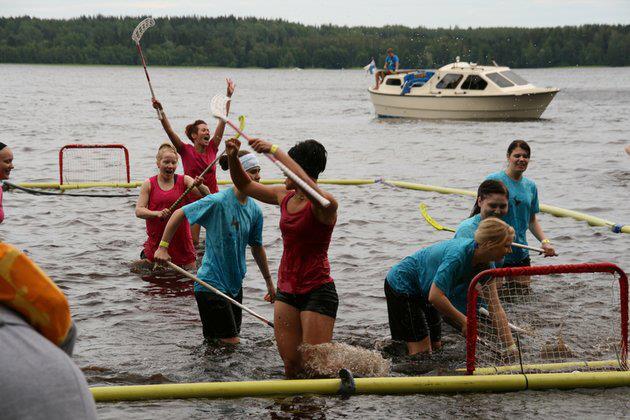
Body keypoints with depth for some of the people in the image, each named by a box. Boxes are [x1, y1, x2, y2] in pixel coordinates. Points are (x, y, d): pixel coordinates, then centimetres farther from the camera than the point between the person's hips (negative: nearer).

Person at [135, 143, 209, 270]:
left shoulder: (184, 181, -1)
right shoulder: (149, 184, -1)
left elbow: (206, 195, -13)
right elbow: (138, 211, -7)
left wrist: (199, 186, -36)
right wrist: (157, 213, -24)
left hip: (181, 240, 1)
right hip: (156, 240, -1)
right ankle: (143, 255, 37)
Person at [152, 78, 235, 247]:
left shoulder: (212, 148, 3)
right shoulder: (186, 151, -4)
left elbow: (222, 121, 1)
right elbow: (169, 131, -14)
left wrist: (229, 96, -2)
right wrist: (161, 111, -26)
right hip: (192, 199, -3)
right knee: (192, 242, -3)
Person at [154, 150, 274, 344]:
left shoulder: (255, 210, 2)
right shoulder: (218, 201, -19)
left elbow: (257, 247, 15)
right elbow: (179, 214, -11)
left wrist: (269, 282, 23)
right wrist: (163, 247, -15)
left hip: (235, 284, 7)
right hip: (211, 284, -7)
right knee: (230, 343, -7)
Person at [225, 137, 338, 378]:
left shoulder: (324, 204, -16)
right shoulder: (284, 196, 7)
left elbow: (306, 185, -39)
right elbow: (245, 185, 19)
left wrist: (276, 151, -35)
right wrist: (233, 157, 1)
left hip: (317, 292, -7)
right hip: (286, 290, 7)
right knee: (291, 367, 9)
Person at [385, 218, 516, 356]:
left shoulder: (486, 264, -11)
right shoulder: (458, 255, -36)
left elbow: (496, 307, -10)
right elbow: (435, 296, -38)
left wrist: (511, 347, -15)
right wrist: (464, 321, -28)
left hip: (424, 290, 8)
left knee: (436, 347, 10)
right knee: (421, 352, -10)